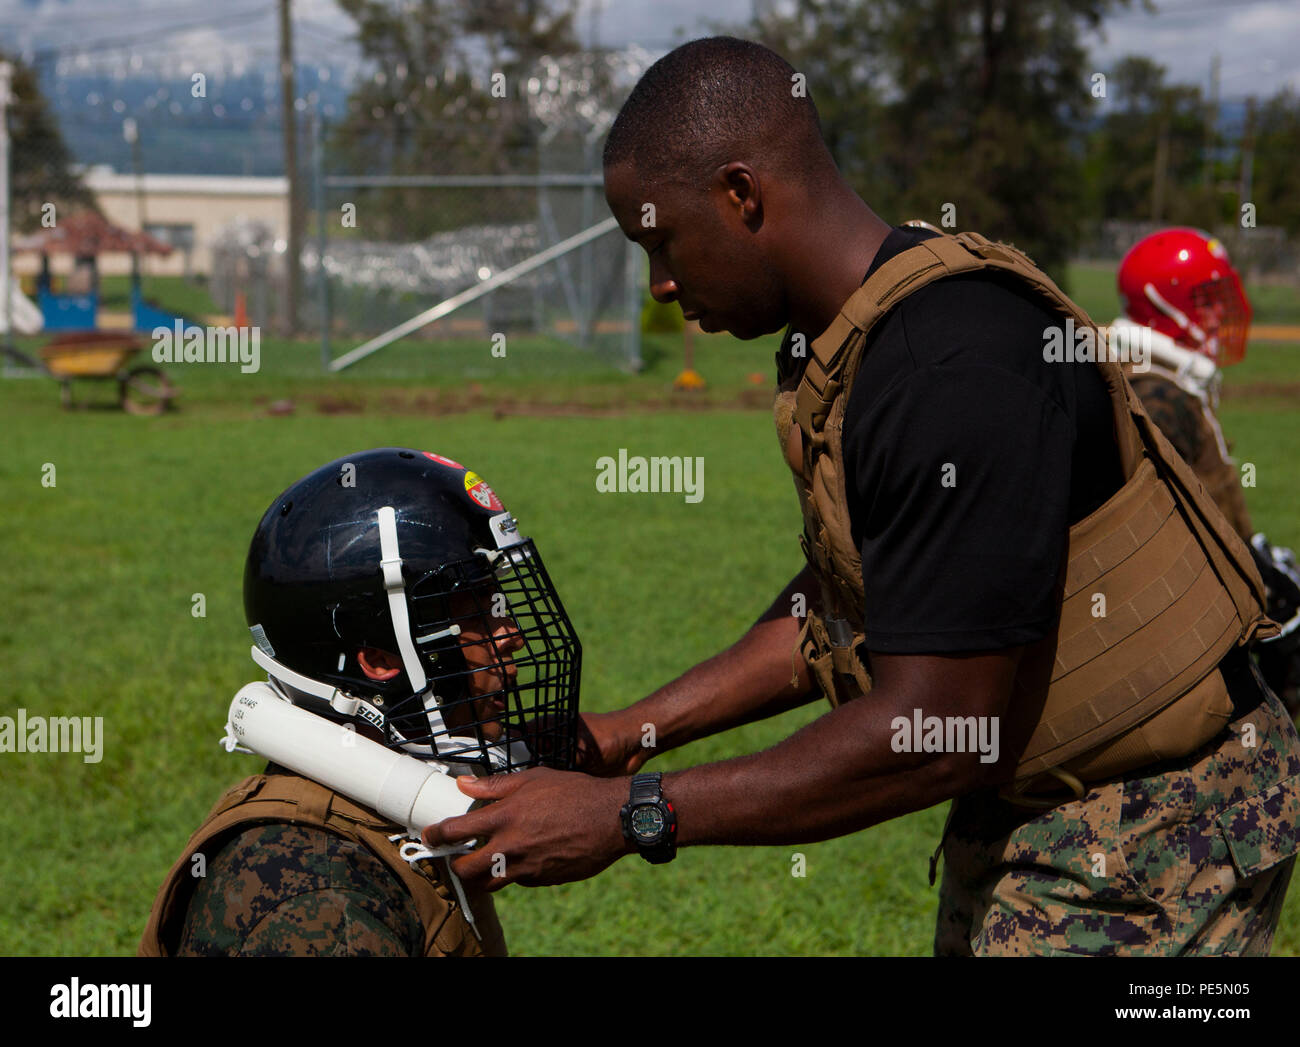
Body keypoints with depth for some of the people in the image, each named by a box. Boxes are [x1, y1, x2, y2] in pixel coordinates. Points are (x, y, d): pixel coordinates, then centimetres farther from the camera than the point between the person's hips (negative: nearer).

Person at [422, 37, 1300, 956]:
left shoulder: (953, 367, -28)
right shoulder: (838, 347, 4)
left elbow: (938, 737, -27)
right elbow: (836, 612, 16)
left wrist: (627, 815, -21)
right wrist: (626, 734, 10)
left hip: (1153, 824, -9)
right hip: (1023, 808, 9)